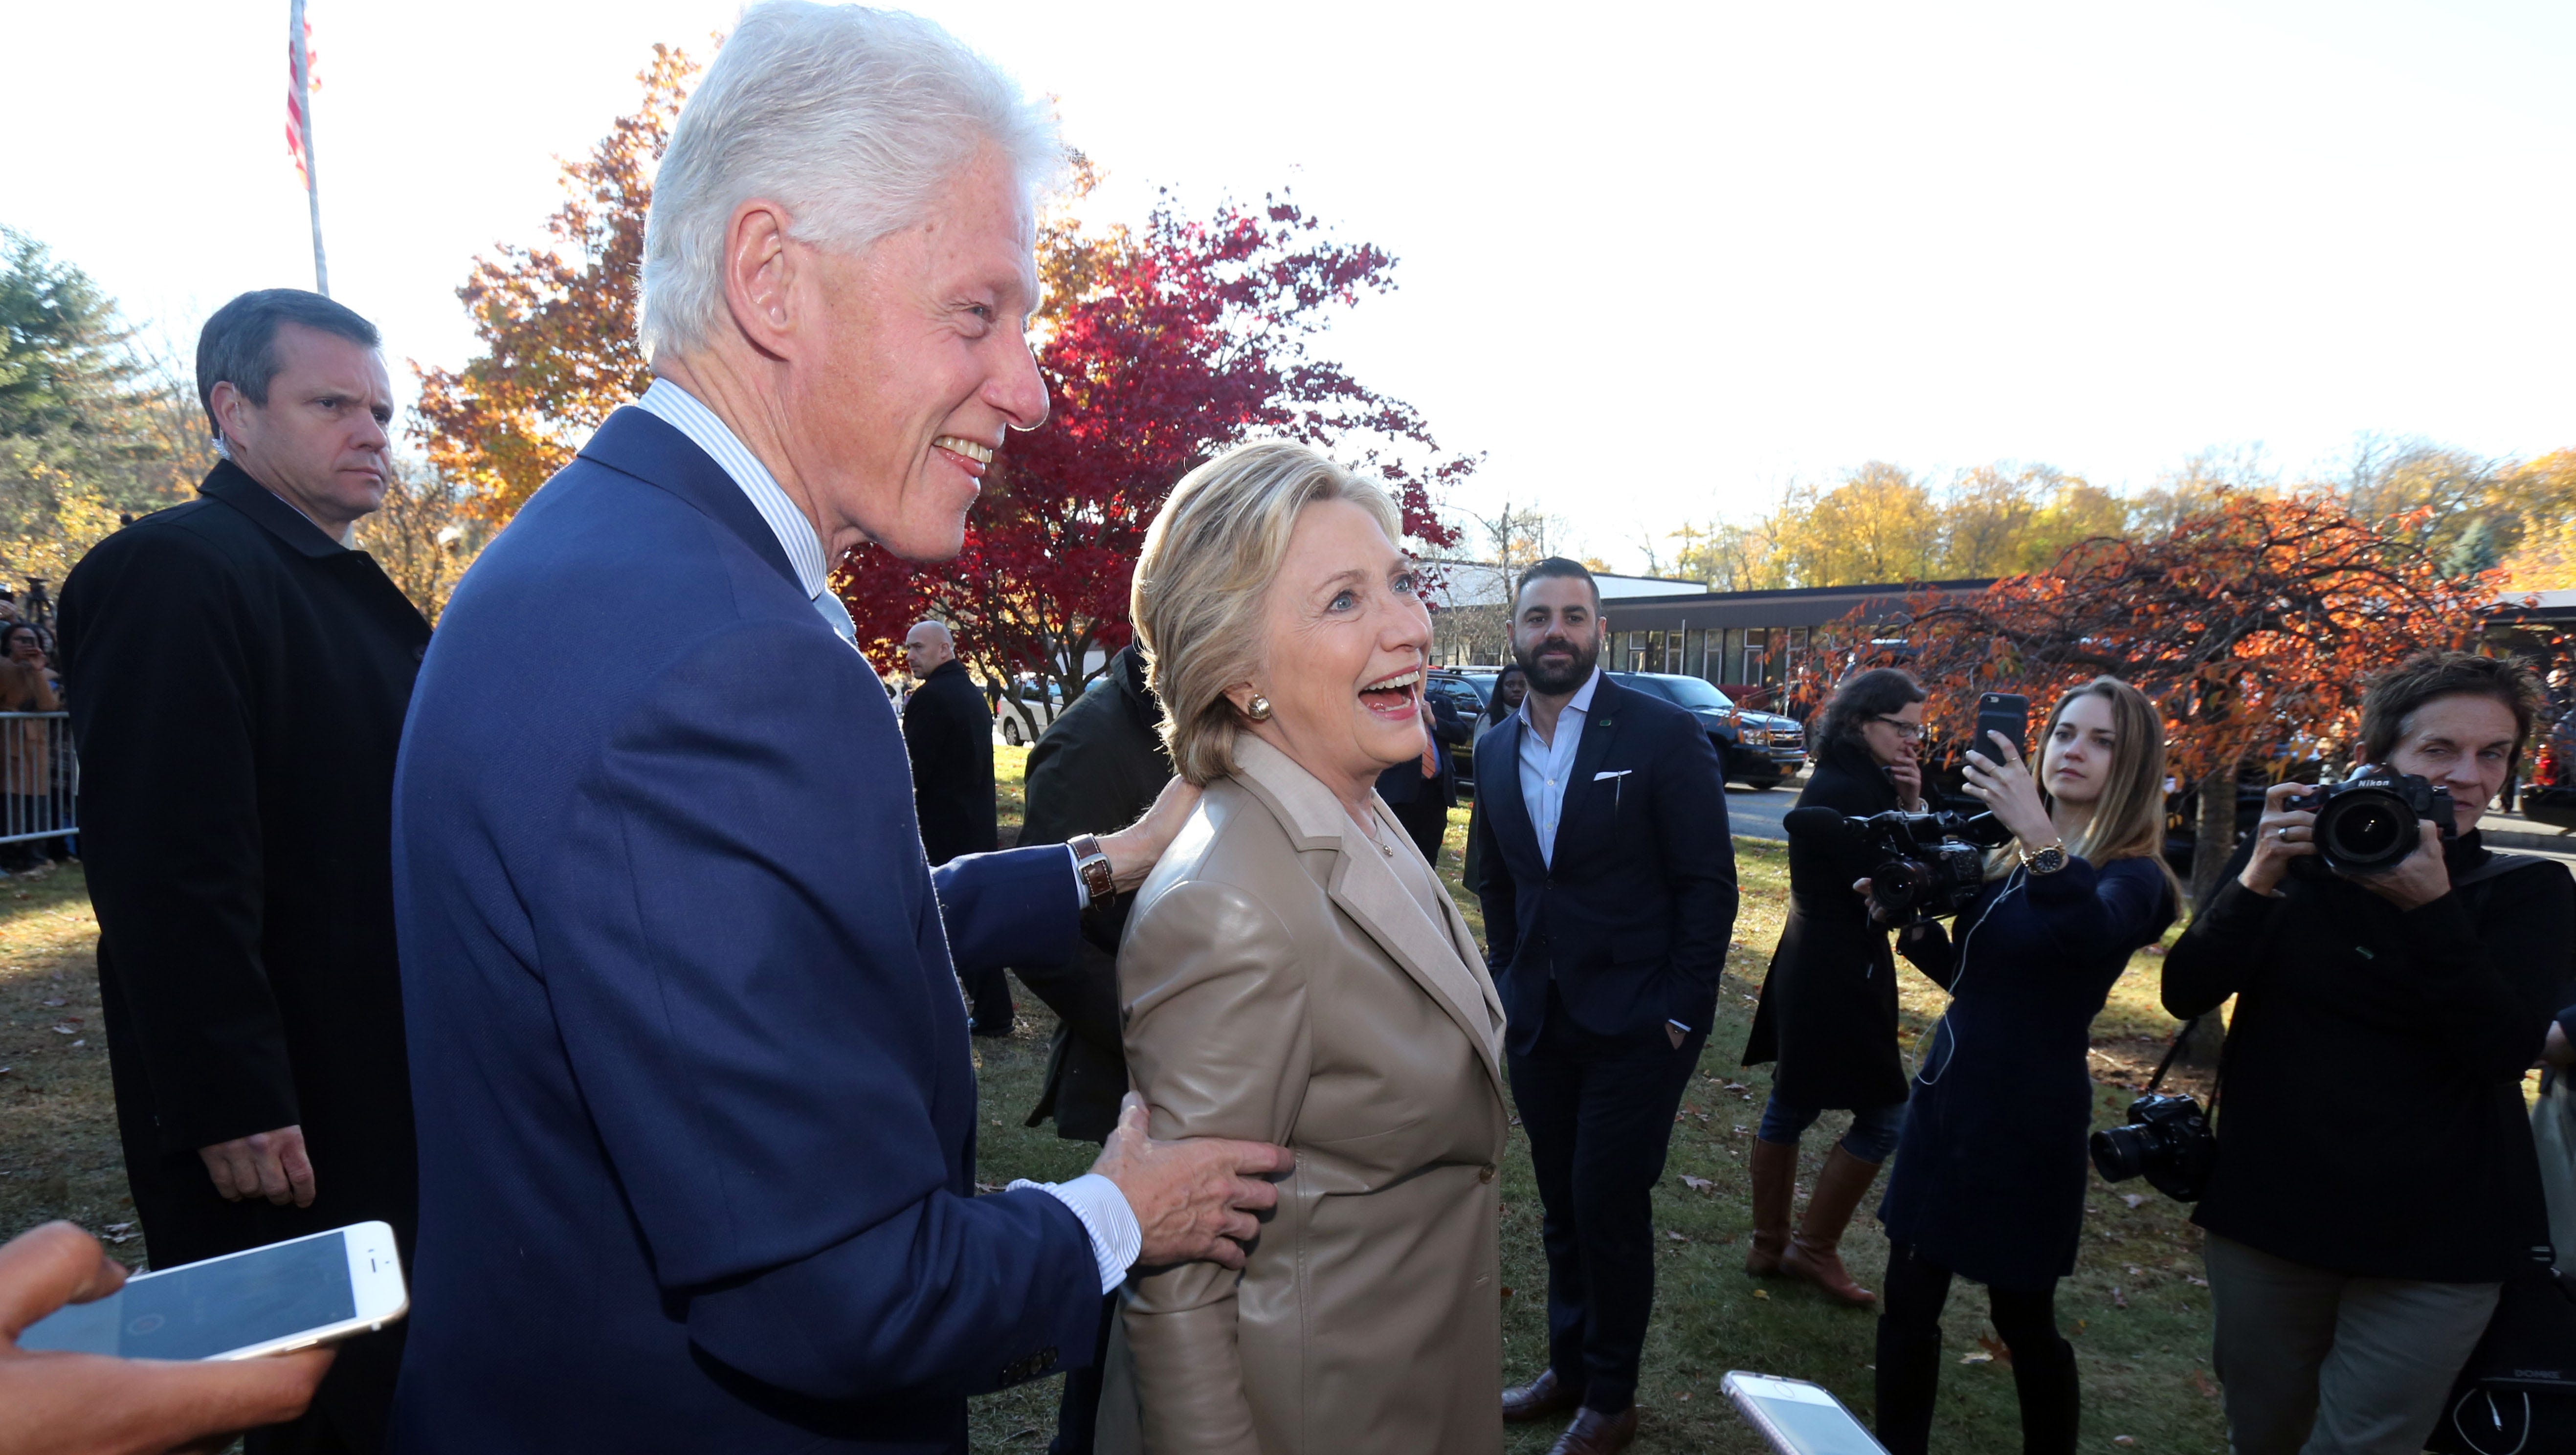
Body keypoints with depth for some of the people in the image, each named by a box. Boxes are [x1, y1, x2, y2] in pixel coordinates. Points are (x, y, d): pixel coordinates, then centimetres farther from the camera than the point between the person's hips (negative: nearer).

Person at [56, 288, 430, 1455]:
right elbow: (170, 869, -22)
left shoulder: (348, 587, 15)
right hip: (278, 1134, -8)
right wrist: (231, 1108, -24)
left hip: (387, 1095, 9)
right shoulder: (175, 573, -15)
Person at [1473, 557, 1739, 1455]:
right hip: (1540, 1024, 5)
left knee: (1609, 1207, 3)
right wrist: (1509, 986, 8)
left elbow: (1709, 885, -10)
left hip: (1636, 1025, -5)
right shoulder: (1496, 750, 6)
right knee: (1562, 1206, 16)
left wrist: (1681, 1014, -13)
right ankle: (1568, 1367, 35)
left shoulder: (1664, 735, -10)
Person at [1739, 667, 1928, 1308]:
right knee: (1882, 1117, 1)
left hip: (1817, 968, 10)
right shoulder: (1841, 793, -20)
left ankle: (1769, 1245, 27)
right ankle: (1814, 1249, 15)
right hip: (1835, 977, -10)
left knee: (1792, 1106, 15)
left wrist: (1911, 806, -5)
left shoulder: (1855, 786, 10)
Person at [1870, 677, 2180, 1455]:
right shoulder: (2006, 859, 7)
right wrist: (1914, 920, 0)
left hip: (2028, 1121, -6)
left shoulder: (2131, 875, -11)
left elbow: (2093, 936, -37)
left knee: (2023, 1319, 9)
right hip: (1944, 1097, 6)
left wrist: (2041, 838, -51)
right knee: (1908, 1303, 10)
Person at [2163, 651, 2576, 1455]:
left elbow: (2507, 1050, -16)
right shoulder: (2290, 854, -2)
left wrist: (2433, 907, -28)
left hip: (2435, 1246, -1)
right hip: (2266, 1212, 1)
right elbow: (2184, 994, -10)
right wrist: (2256, 884, -24)